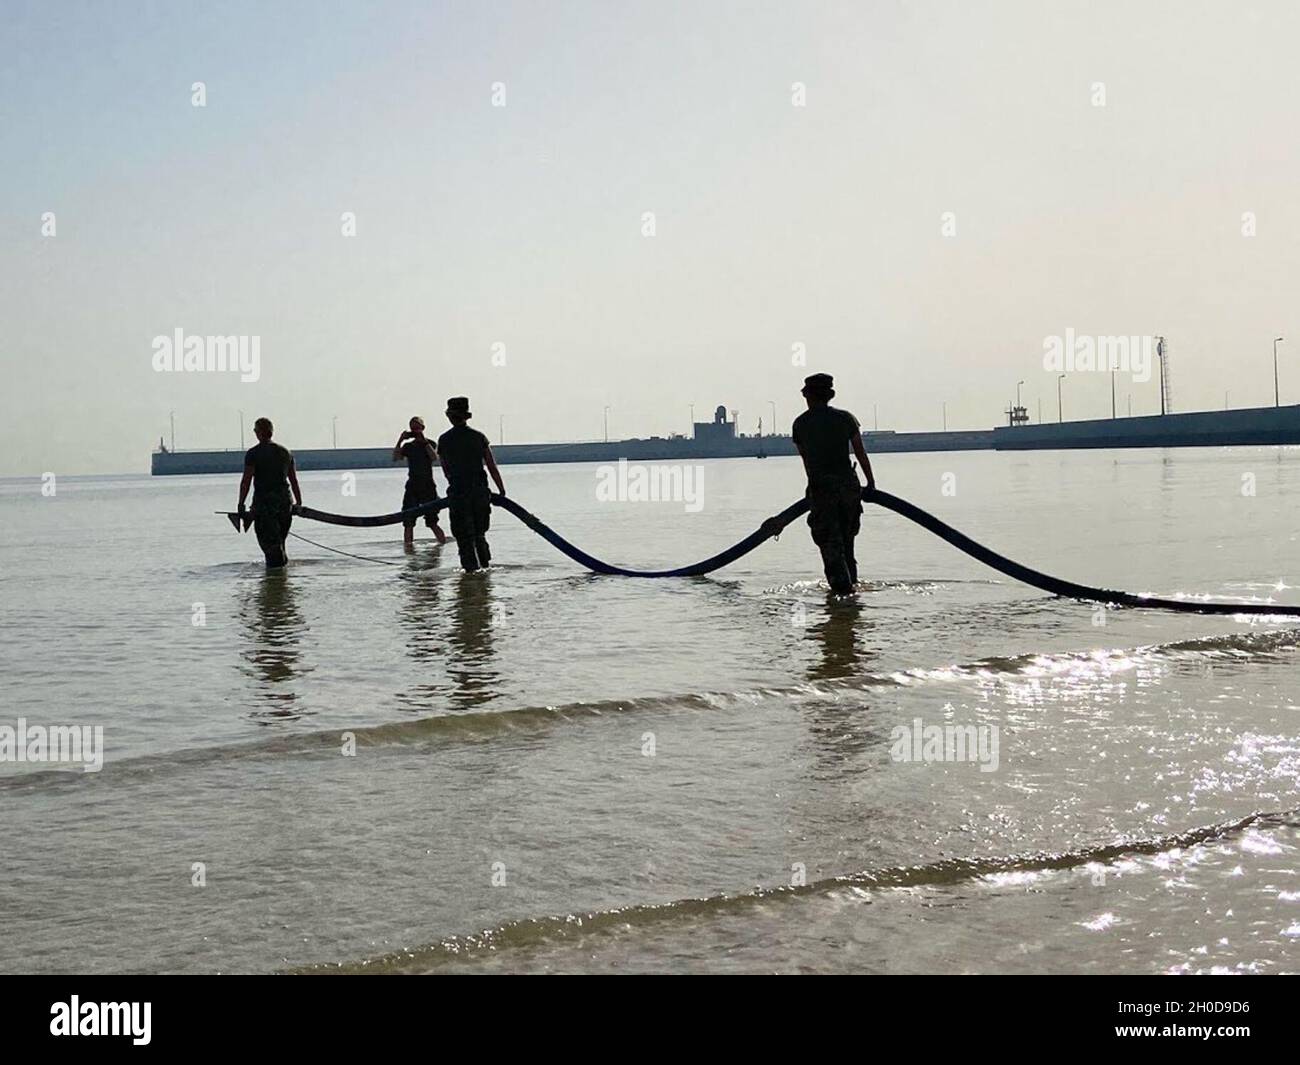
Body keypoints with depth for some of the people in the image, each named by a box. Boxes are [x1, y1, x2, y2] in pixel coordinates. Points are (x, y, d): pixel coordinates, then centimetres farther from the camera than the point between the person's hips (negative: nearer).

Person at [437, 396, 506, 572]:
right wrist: (502, 491, 9)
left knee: (465, 538, 3)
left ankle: (472, 569, -2)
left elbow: (446, 470, 8)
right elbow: (492, 468, 1)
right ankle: (485, 565, 19)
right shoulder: (479, 437, 2)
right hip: (480, 492, 2)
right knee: (480, 534, 18)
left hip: (458, 494, -2)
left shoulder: (444, 440, -1)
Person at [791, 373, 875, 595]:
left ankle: (842, 586, -9)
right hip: (848, 485, 2)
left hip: (821, 488, -2)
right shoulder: (845, 418, 5)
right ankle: (851, 580, 21)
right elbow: (861, 453, 5)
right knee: (846, 539, 17)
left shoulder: (800, 423, 5)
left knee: (830, 543, -1)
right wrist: (871, 483, 12)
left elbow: (806, 459, 12)